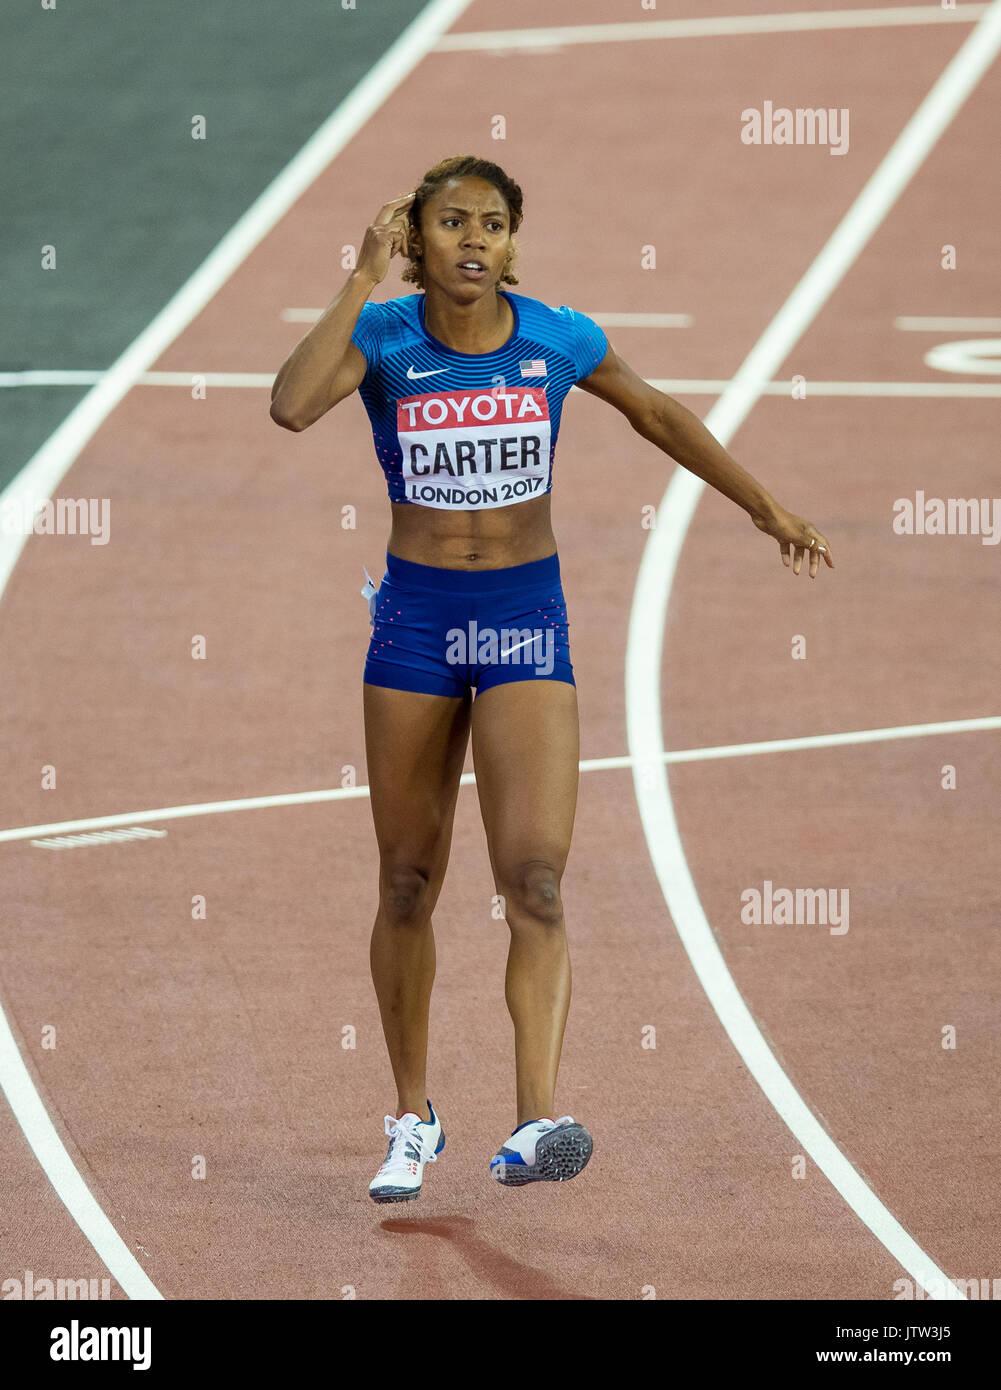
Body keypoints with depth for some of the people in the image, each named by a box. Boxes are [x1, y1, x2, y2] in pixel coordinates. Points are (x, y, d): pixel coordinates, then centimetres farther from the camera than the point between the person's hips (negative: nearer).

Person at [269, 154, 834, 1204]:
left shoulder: (558, 338, -4)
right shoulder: (383, 335, -7)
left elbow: (657, 416, 14)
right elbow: (291, 406, -28)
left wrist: (765, 509, 22)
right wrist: (363, 279, -24)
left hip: (526, 616, -1)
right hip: (416, 616, 1)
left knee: (534, 881, -16)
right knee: (408, 885, 9)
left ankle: (536, 1122, -25)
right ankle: (413, 1120, 25)